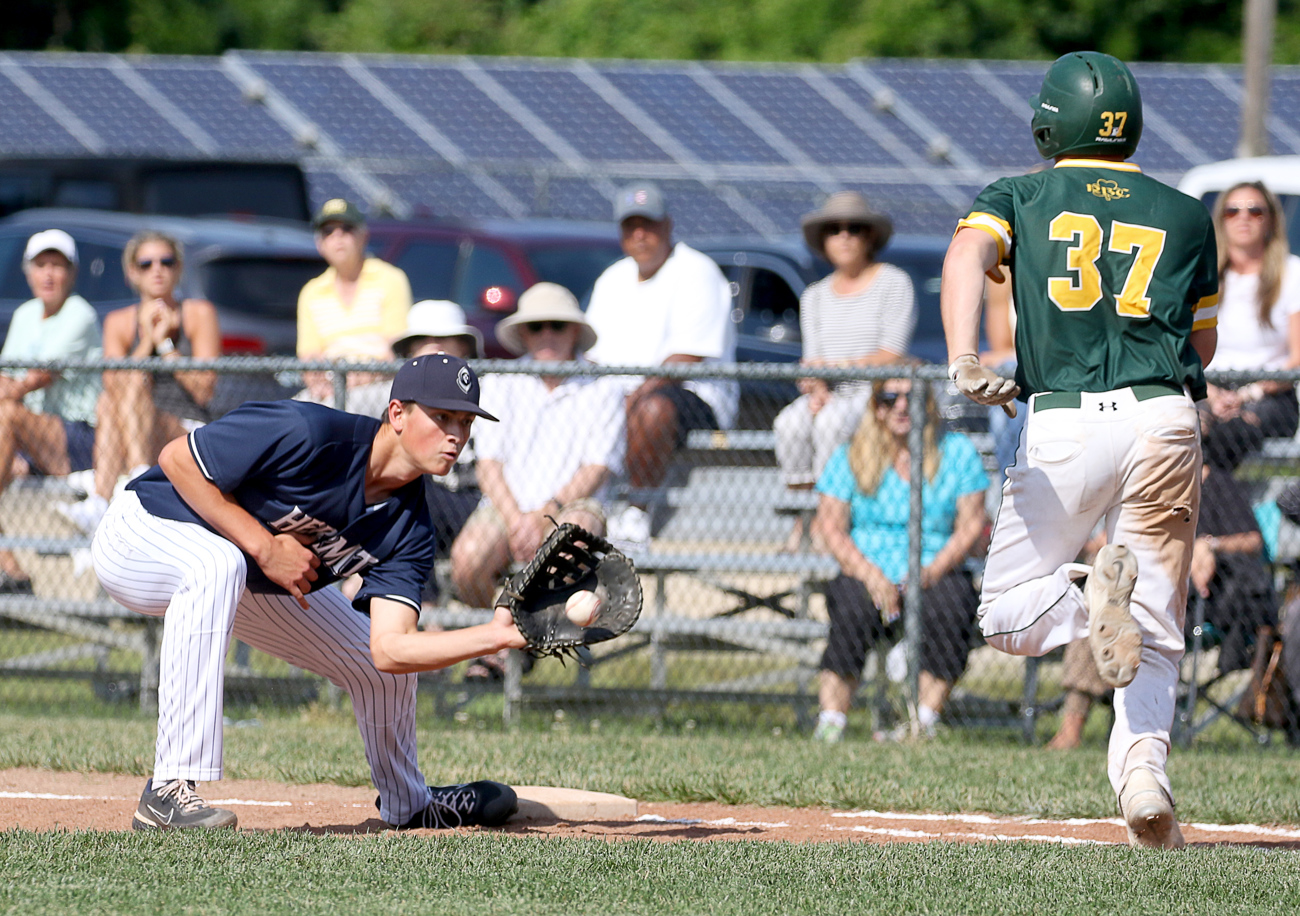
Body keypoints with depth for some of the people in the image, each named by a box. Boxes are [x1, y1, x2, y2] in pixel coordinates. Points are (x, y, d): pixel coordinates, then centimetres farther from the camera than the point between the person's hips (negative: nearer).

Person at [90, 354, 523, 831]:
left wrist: (497, 636, -31)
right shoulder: (309, 435, -32)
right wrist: (265, 547, -30)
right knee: (217, 565, -41)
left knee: (386, 664, 5)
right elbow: (176, 458, -27)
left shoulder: (409, 529, -11)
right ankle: (169, 791, -41)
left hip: (255, 584, 8)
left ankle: (408, 804, 36)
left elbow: (390, 648, -19)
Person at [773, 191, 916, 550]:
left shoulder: (894, 284, 0)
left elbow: (891, 356, -8)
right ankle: (801, 517, -24)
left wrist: (836, 366, -16)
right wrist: (817, 390, -14)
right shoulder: (815, 296, 16)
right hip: (832, 397, 4)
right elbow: (813, 360, 9)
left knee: (831, 422, -36)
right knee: (790, 423, -29)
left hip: (879, 394, -4)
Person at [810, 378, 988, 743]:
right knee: (852, 613, -34)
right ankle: (830, 722, -33)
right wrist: (871, 575, -15)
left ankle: (925, 720, -30)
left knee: (947, 610, -34)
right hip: (864, 572, 0)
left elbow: (971, 523, 4)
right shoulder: (850, 457, 10)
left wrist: (932, 570, -14)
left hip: (937, 573, 0)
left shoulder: (957, 452, 10)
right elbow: (830, 524, 3)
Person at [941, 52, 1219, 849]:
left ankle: (1089, 594, -22)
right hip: (1167, 420, 2)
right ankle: (1143, 768, -20)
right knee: (1155, 634, 7)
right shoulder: (1186, 216, 17)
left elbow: (969, 253, -11)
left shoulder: (1017, 199, 11)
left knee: (1008, 618, 10)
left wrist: (964, 360, -26)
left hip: (1062, 425, -2)